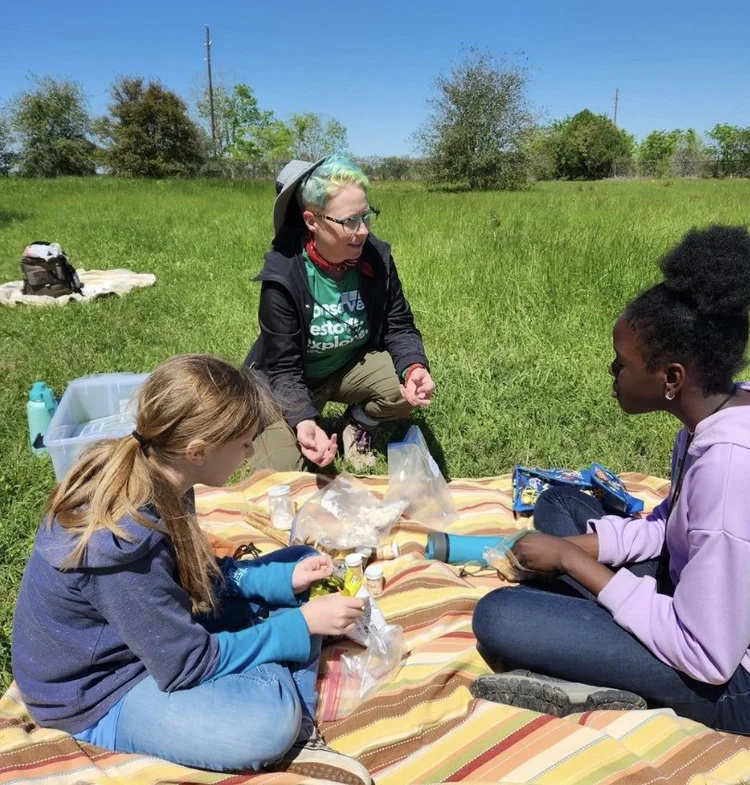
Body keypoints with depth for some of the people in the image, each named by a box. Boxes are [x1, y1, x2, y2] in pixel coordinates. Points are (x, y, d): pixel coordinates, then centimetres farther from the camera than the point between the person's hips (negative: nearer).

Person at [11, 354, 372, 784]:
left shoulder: (154, 479, -11)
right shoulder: (122, 541, -35)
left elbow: (199, 573, 5)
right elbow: (189, 664, -25)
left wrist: (284, 577, -6)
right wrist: (300, 624, -18)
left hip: (162, 629, 9)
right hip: (99, 692, -8)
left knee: (298, 561, 3)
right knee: (270, 717, -34)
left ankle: (293, 730, -7)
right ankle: (291, 732, 0)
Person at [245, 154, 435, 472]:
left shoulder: (377, 257, -16)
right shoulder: (283, 276, -26)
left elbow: (399, 326, -8)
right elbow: (283, 368, -23)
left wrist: (414, 367, -32)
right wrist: (302, 420, -42)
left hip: (354, 366, 3)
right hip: (295, 382, -3)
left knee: (411, 386, -26)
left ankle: (357, 425, 7)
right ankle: (310, 433, 17)